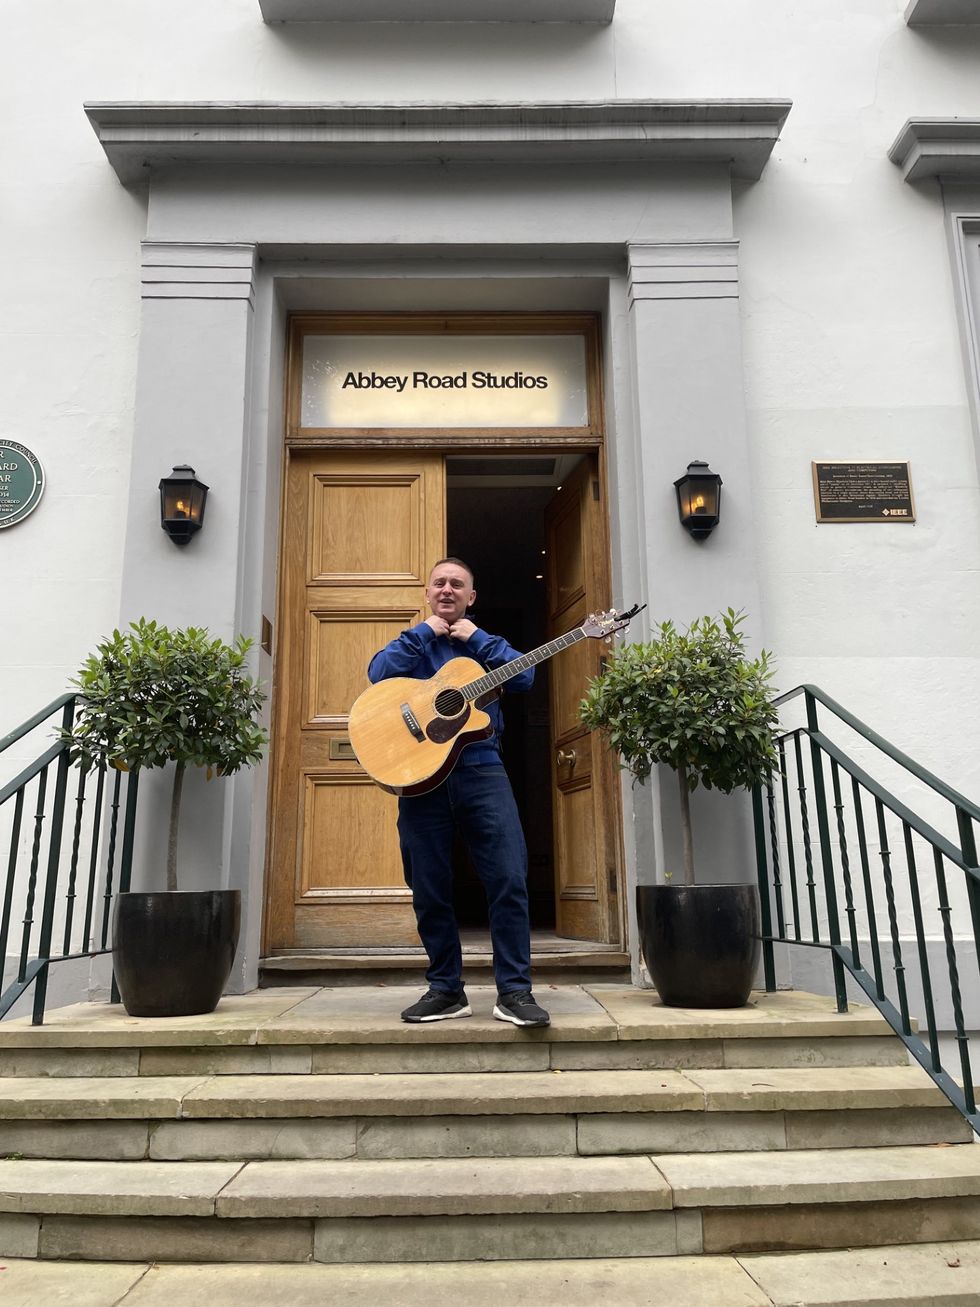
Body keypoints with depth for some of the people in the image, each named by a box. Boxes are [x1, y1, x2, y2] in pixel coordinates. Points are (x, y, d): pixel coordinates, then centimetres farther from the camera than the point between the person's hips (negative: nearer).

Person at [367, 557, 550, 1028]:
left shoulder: (485, 643, 18)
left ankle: (514, 991, 1)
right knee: (429, 890, 4)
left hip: (480, 768, 0)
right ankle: (445, 989, 19)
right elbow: (379, 672, -5)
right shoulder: (412, 643, 17)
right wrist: (426, 630, -2)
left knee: (510, 879, -9)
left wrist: (476, 637, -1)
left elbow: (524, 676, -1)